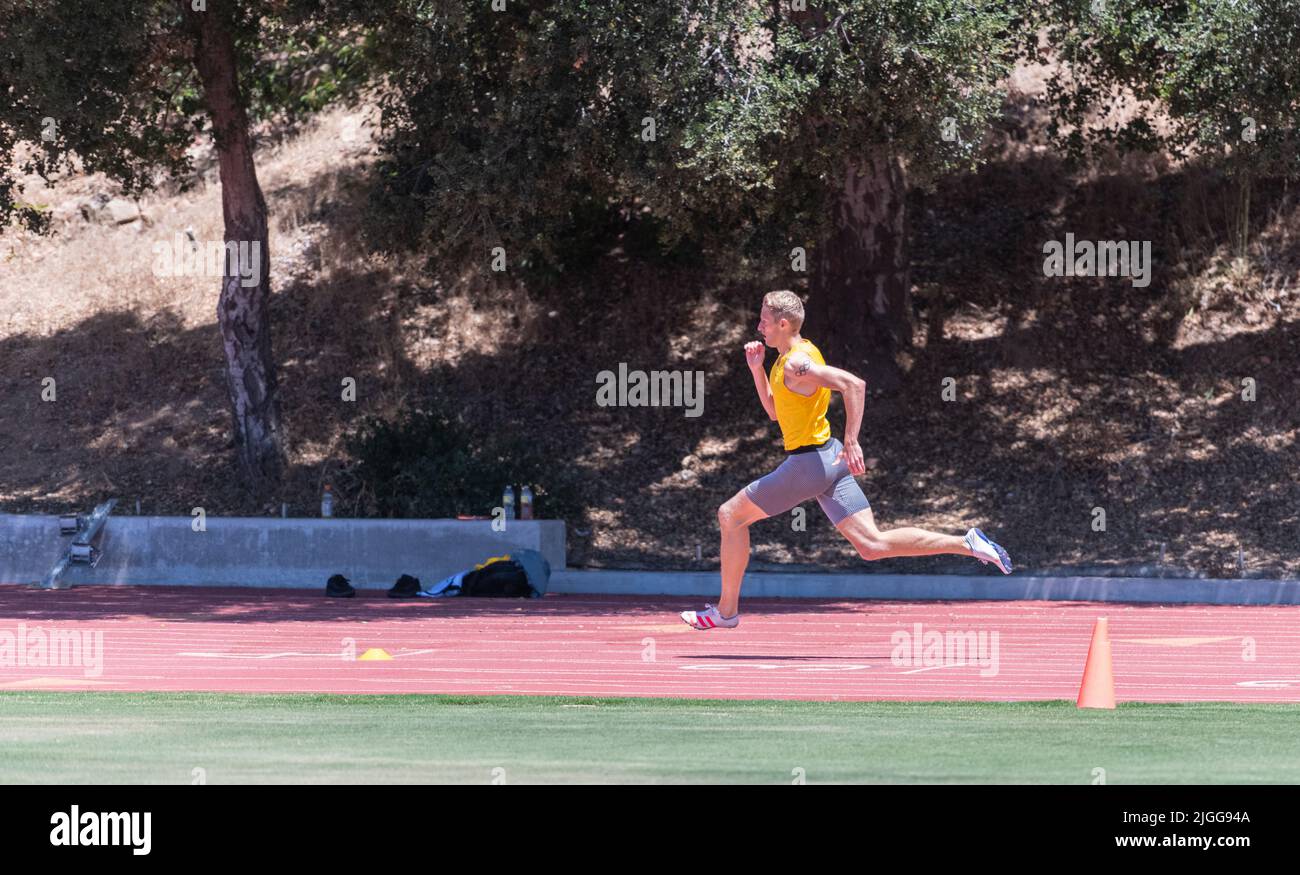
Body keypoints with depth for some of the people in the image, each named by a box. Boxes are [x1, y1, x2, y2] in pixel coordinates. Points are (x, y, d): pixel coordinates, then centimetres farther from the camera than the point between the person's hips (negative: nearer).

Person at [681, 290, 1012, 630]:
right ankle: (968, 544, -6)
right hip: (828, 459, 10)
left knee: (731, 515, 4)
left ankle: (726, 611, 10)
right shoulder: (794, 355, 14)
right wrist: (757, 369, 13)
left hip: (809, 463, -10)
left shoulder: (797, 363, -17)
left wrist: (851, 442, -31)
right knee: (872, 545, 2)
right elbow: (775, 410, 24)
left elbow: (854, 385, -29)